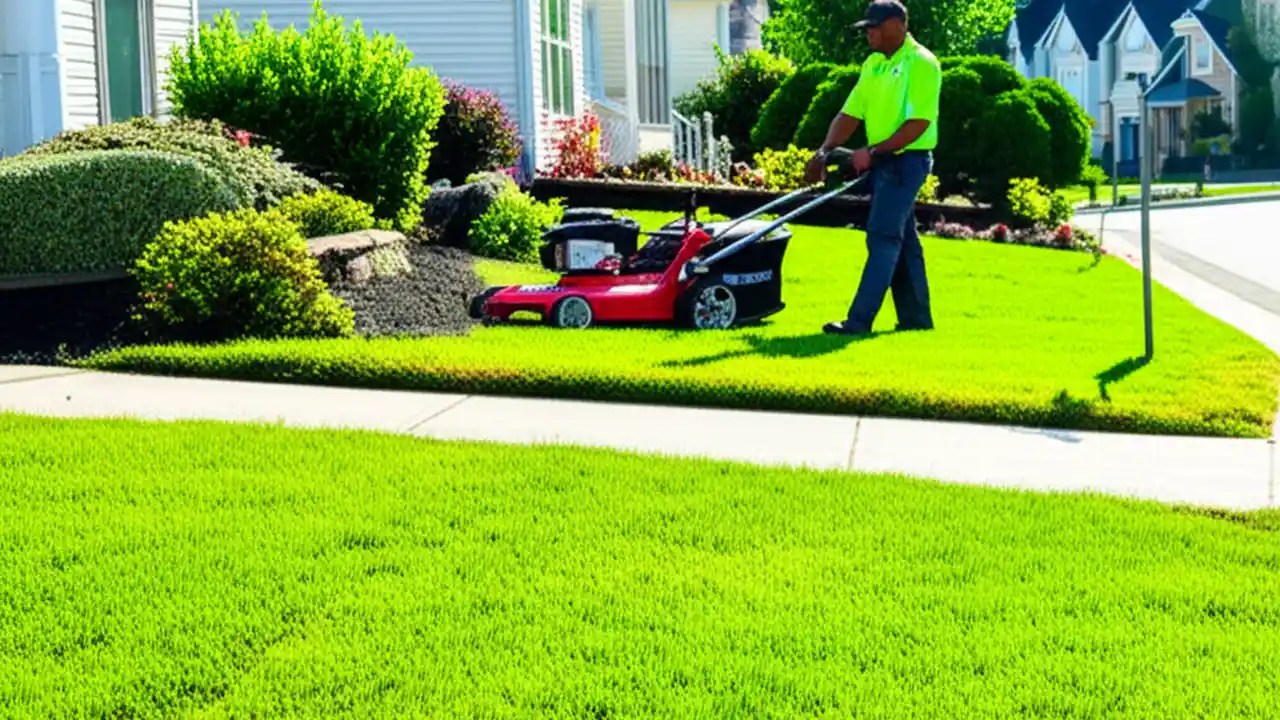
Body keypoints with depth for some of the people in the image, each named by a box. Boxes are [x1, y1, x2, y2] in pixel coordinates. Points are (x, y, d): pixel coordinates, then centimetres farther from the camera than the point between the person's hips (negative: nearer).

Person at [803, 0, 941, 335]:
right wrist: (825, 152, -2)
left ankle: (859, 320, -12)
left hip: (907, 161, -9)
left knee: (883, 238, -11)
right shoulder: (874, 64, 12)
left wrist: (873, 151, -21)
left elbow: (919, 123, -20)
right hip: (882, 161, 9)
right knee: (902, 239, 12)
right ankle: (916, 317, 19)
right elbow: (850, 114, 11)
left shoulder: (921, 63, -13)